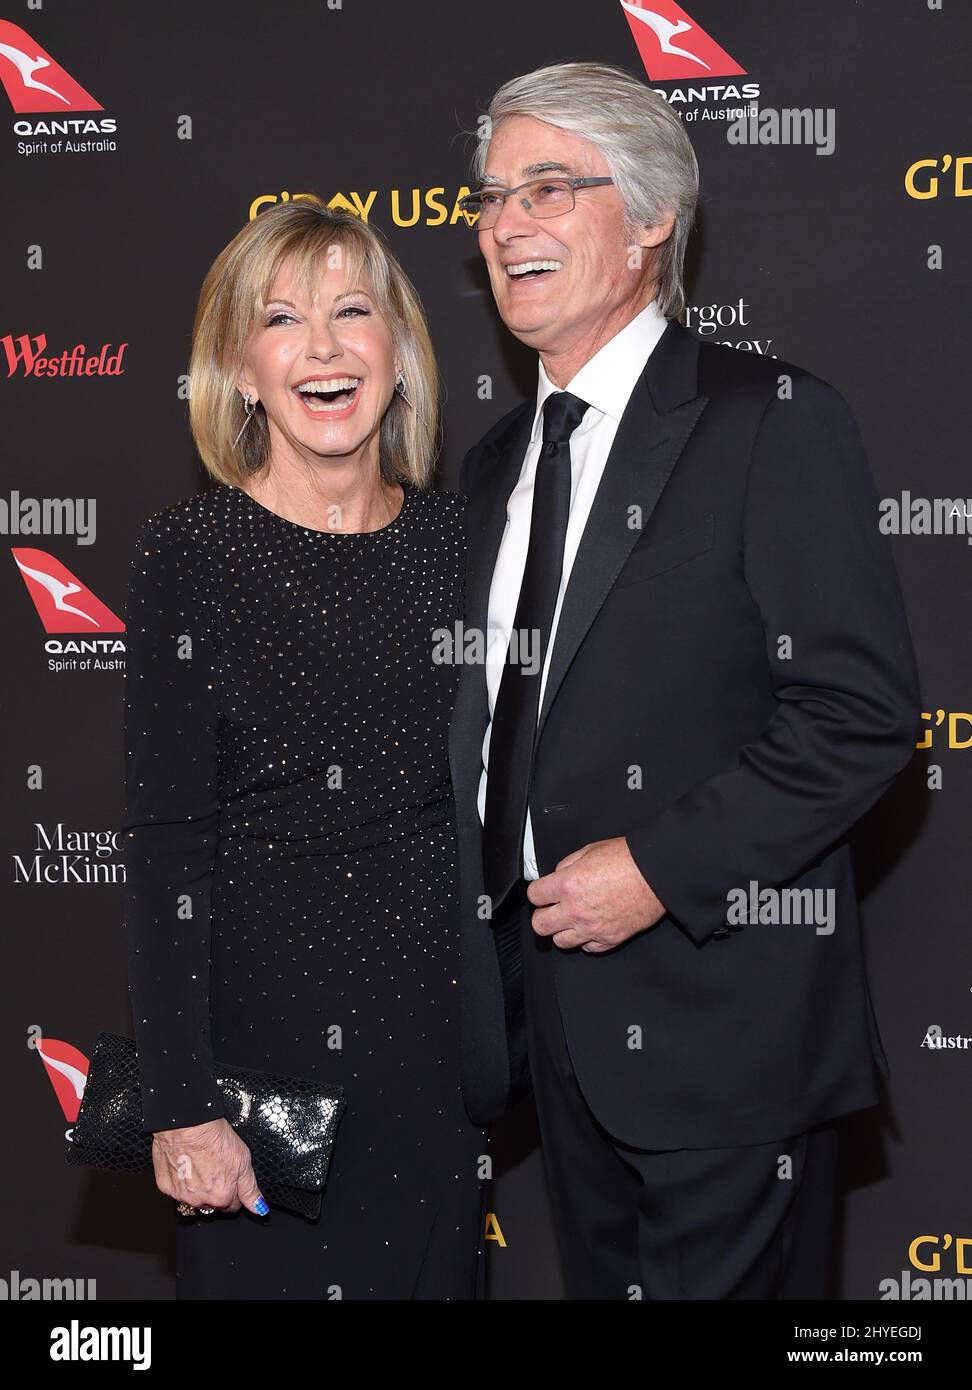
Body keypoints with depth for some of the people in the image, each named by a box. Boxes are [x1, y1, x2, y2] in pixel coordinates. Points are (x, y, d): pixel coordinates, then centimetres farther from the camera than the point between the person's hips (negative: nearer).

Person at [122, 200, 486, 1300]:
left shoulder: (457, 539, 3)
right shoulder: (189, 551, -9)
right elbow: (163, 844, -10)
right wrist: (181, 1104, -14)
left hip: (436, 1022, 4)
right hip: (259, 1012, -4)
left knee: (433, 1269, 15)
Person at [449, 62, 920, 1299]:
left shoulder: (771, 422, -10)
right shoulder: (495, 463, 14)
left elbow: (864, 709, -16)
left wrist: (663, 867, -20)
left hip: (714, 1009, -7)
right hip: (553, 1001, 7)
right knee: (599, 1276, 18)